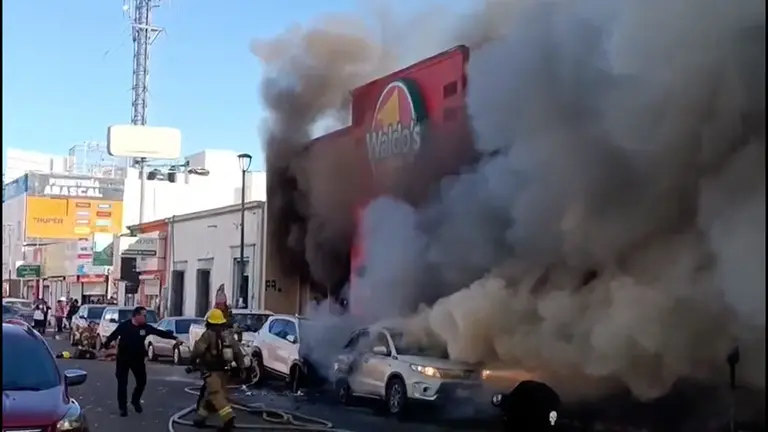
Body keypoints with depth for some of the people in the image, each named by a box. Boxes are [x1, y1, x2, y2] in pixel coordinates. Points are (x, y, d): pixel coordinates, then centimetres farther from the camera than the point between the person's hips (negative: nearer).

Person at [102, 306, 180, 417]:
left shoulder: (146, 327, -4)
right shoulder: (124, 326, -11)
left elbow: (160, 333, -3)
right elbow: (113, 335, -5)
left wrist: (174, 338, -7)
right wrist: (107, 343, -16)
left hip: (138, 359, 3)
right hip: (123, 359, -3)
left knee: (142, 382, 8)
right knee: (122, 383, 0)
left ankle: (135, 401, 32)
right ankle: (123, 407, 10)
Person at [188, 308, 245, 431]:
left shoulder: (208, 334, -11)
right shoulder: (228, 334, 10)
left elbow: (197, 350, -14)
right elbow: (237, 351, 9)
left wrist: (192, 362, 4)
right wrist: (242, 367, 11)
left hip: (211, 370, -8)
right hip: (224, 370, 8)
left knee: (216, 394, -14)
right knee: (209, 394, 18)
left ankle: (228, 417, -30)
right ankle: (201, 416, 25)